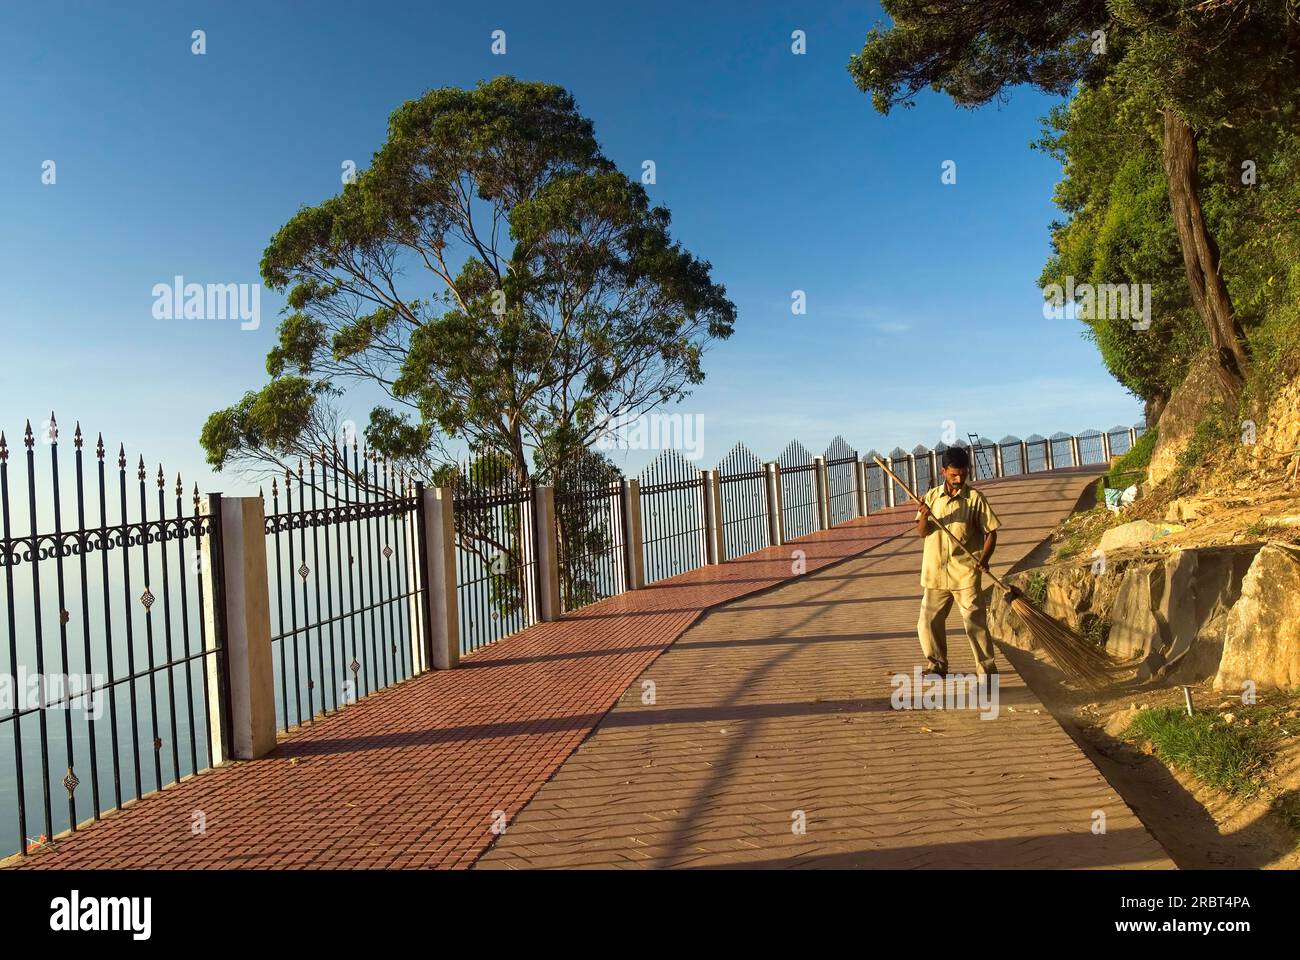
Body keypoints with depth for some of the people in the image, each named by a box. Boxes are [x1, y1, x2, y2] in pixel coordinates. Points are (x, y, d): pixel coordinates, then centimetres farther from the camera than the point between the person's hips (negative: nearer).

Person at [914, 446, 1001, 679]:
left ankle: (988, 671, 8)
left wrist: (984, 559, -17)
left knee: (975, 623, -2)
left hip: (965, 573, -3)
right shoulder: (931, 496, 5)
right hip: (935, 572, 3)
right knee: (928, 622, 10)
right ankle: (937, 664, 30)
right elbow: (921, 532, 2)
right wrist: (924, 517, -20)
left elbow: (991, 531, -2)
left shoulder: (975, 498, -3)